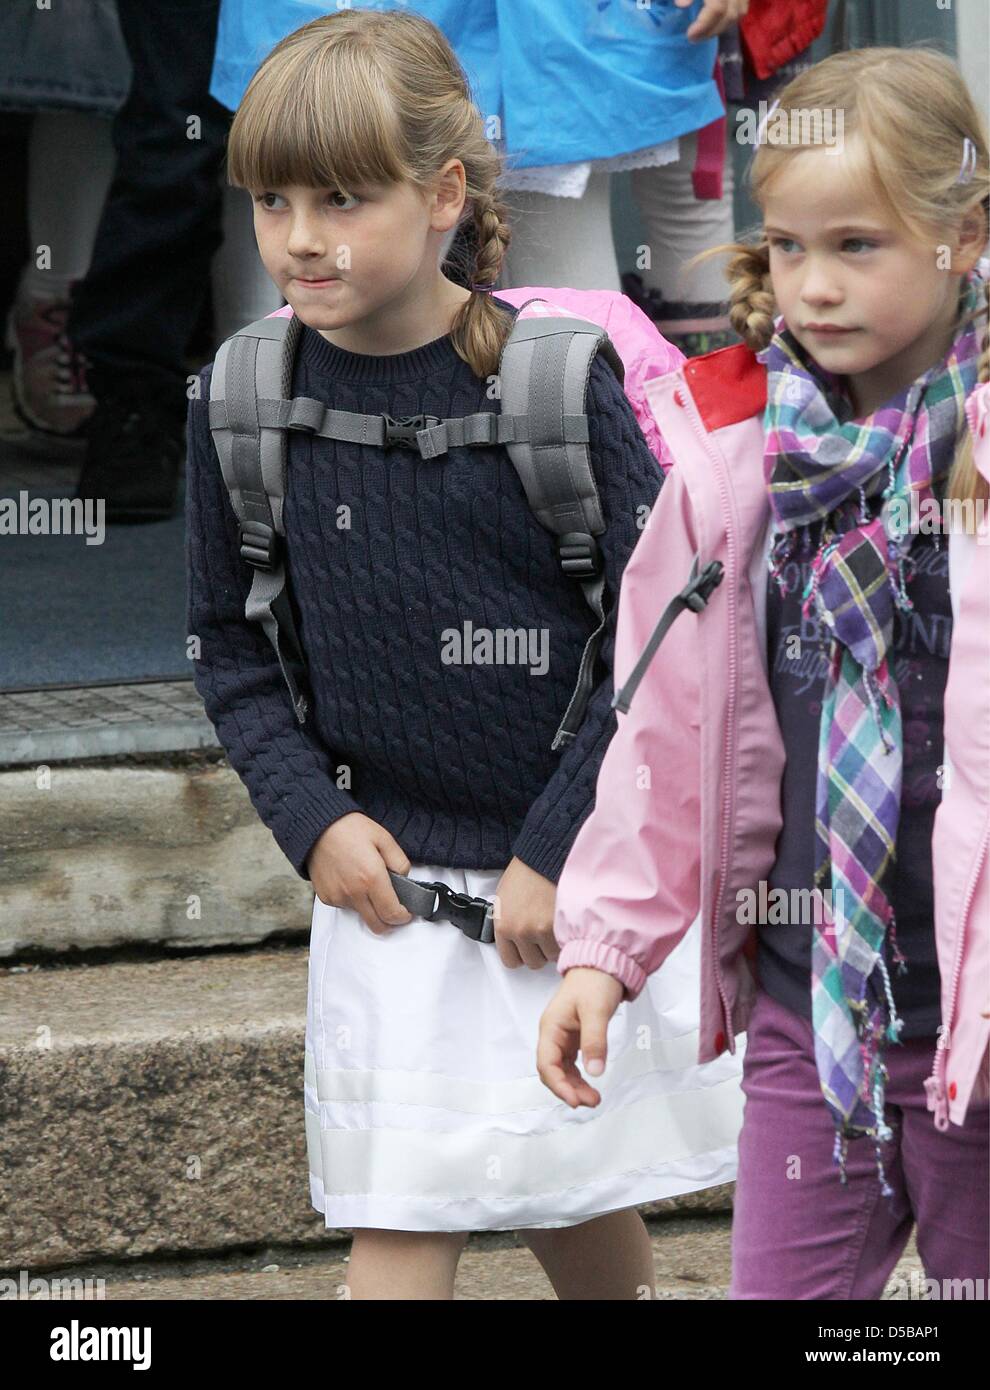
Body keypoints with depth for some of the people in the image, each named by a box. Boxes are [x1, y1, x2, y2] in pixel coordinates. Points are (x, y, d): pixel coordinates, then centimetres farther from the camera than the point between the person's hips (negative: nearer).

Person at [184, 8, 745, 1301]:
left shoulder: (552, 381, -15)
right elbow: (229, 642, 6)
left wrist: (560, 851, -13)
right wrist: (312, 818, -6)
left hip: (584, 863, -1)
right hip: (396, 869, 1)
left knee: (582, 1191, 15)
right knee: (400, 1217, -4)